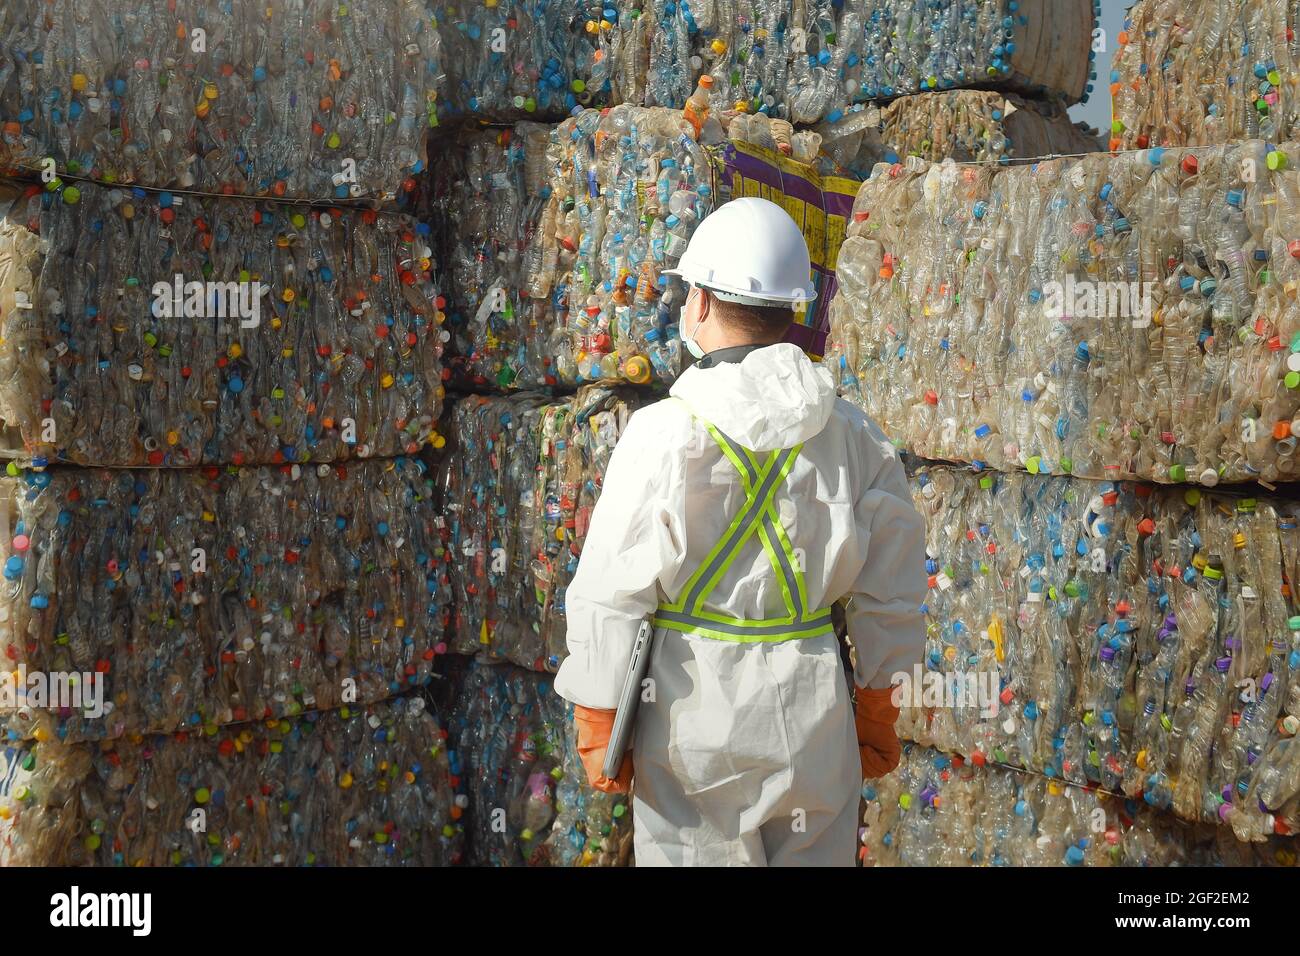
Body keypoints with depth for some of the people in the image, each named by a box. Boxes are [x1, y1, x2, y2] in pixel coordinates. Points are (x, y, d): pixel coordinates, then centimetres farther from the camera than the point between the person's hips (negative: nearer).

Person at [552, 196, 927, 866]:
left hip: (693, 714, -3)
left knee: (689, 852, 12)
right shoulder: (852, 434, -3)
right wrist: (877, 713, 16)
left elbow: (610, 598, -10)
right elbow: (889, 593, 4)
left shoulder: (663, 435, -14)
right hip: (816, 721, 3)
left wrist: (597, 727, 1)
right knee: (816, 857, 18)